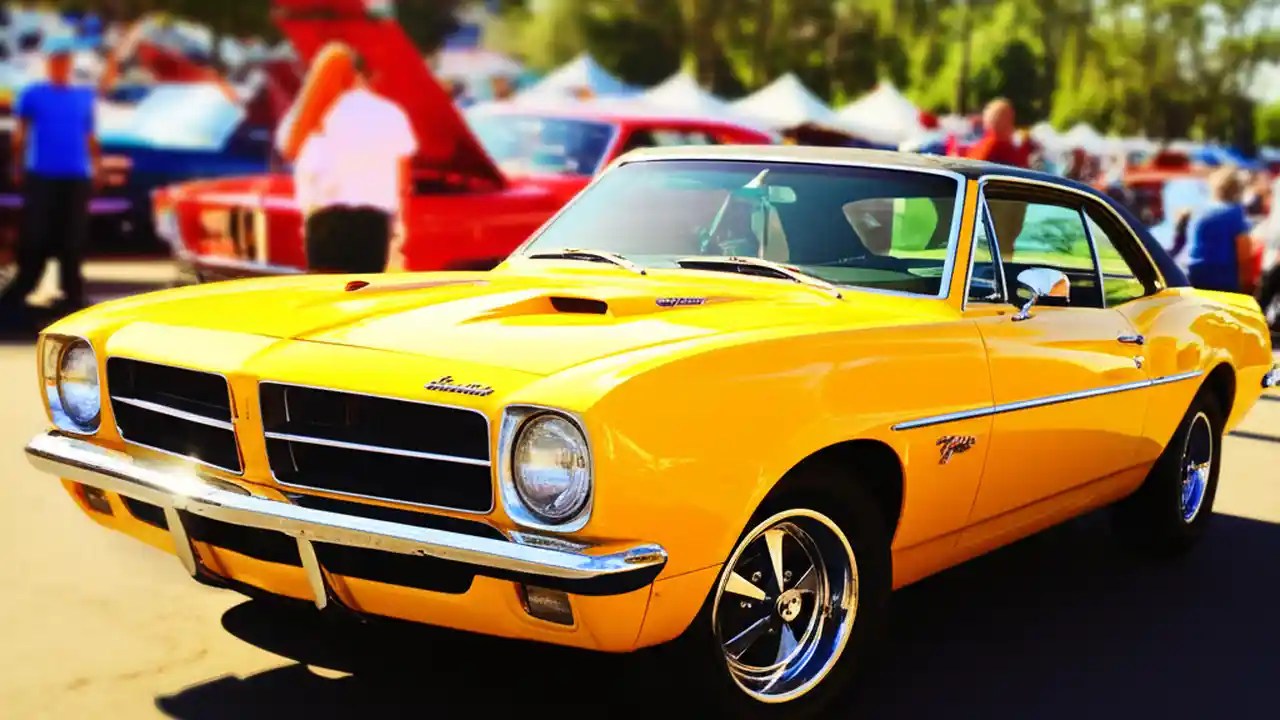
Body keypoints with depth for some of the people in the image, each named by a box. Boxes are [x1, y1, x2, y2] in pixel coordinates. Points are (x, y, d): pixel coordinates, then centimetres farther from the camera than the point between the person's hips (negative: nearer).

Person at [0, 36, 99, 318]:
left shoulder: (85, 96, 9)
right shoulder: (32, 94, 2)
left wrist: (96, 168, 8)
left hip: (76, 178, 2)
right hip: (41, 177, -2)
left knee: (73, 241, 6)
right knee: (35, 239, -2)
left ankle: (73, 298, 14)